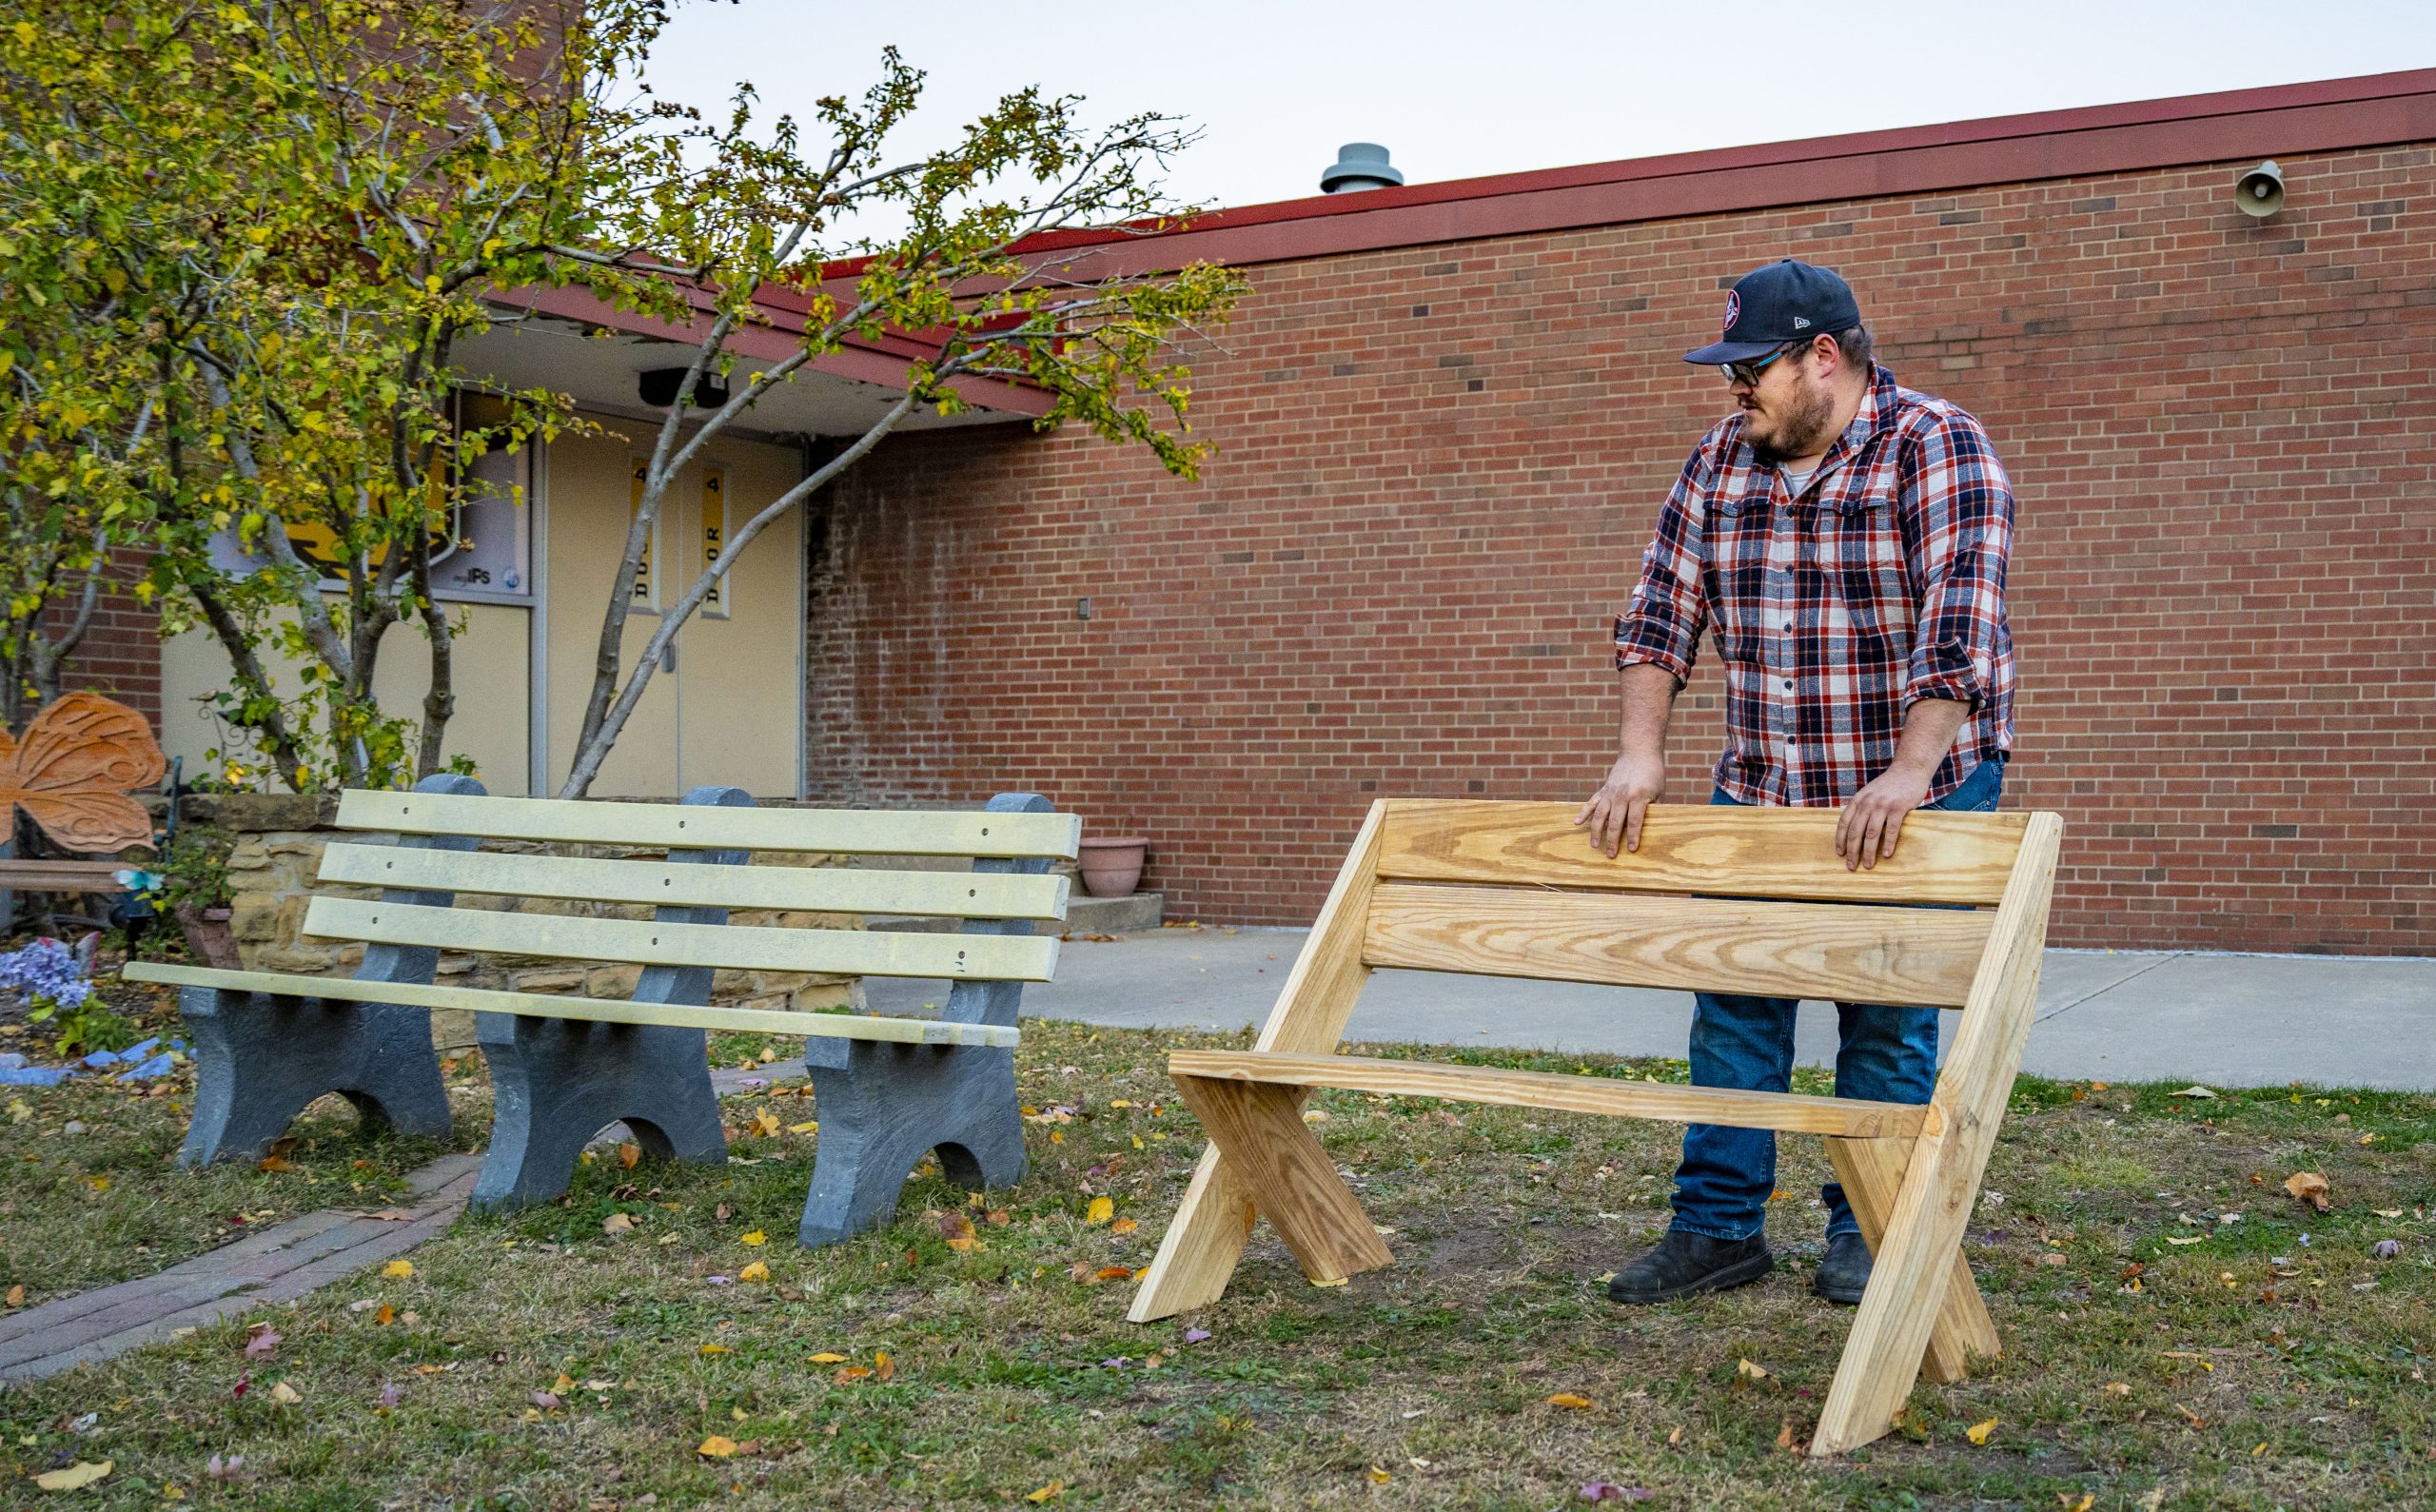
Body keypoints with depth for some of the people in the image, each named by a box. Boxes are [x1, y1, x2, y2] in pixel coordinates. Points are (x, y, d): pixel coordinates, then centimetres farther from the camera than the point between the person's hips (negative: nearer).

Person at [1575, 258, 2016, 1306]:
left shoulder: (1936, 448, -13)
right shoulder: (1722, 460, 5)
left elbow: (1960, 620, -24)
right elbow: (1664, 607, 3)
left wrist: (1907, 774, -33)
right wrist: (1640, 755, -9)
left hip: (1913, 786, -5)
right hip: (1761, 786, 5)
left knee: (1887, 1014, 1)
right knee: (1733, 999, 4)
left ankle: (1866, 1232, 15)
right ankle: (1719, 1226, 13)